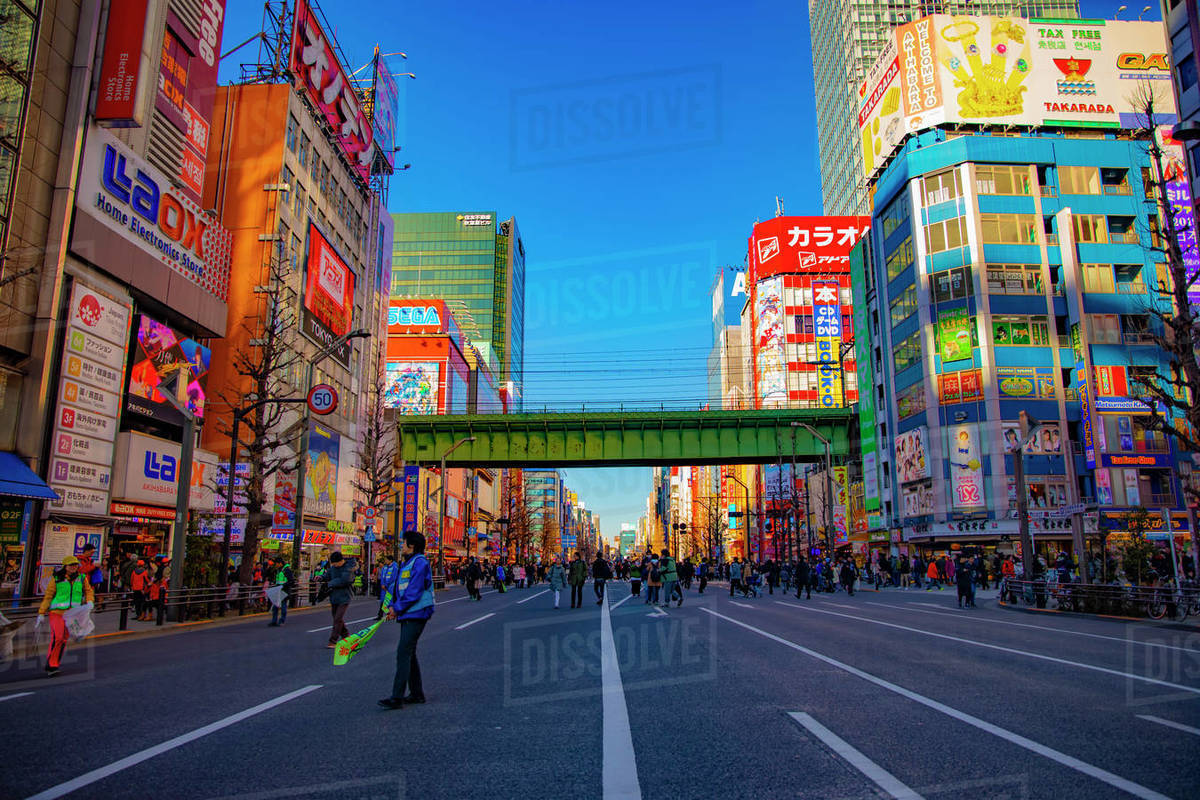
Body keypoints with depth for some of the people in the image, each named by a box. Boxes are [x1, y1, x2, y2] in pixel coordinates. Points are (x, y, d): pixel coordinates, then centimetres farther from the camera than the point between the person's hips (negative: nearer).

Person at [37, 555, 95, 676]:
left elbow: (88, 591, 16)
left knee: (64, 640, 7)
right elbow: (48, 596, 1)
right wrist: (41, 614, -1)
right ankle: (50, 665, -5)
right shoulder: (57, 578, -2)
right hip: (57, 612, -3)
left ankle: (55, 663, 19)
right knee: (57, 638, -14)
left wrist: (90, 601, -4)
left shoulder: (82, 578, 7)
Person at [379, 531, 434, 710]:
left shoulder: (420, 563, -15)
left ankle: (397, 697, -9)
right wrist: (392, 606, 5)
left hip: (416, 614, -10)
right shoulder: (406, 563, 16)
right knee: (409, 653, 14)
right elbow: (397, 586, 19)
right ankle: (416, 693, 23)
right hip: (408, 615, 10)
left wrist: (397, 609, -12)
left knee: (403, 653, -11)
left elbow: (414, 592, -19)